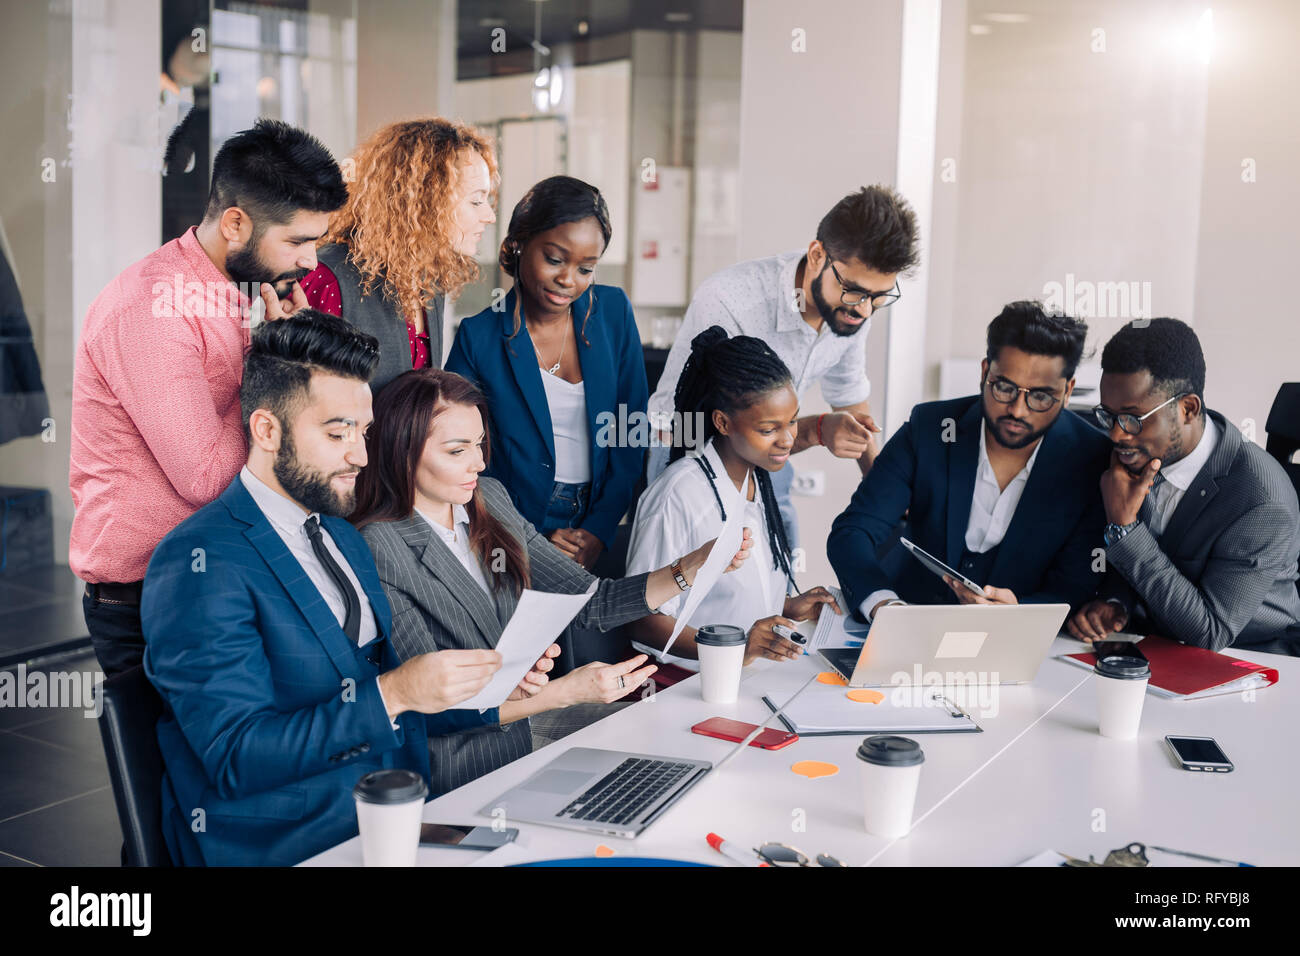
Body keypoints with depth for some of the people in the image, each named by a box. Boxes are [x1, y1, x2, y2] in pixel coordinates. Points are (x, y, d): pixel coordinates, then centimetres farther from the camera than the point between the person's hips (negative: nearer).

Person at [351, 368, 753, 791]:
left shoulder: (489, 499, 7)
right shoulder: (380, 551, -15)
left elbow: (590, 602, 9)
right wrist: (567, 691, -22)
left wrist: (689, 569, -4)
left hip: (517, 759, 7)